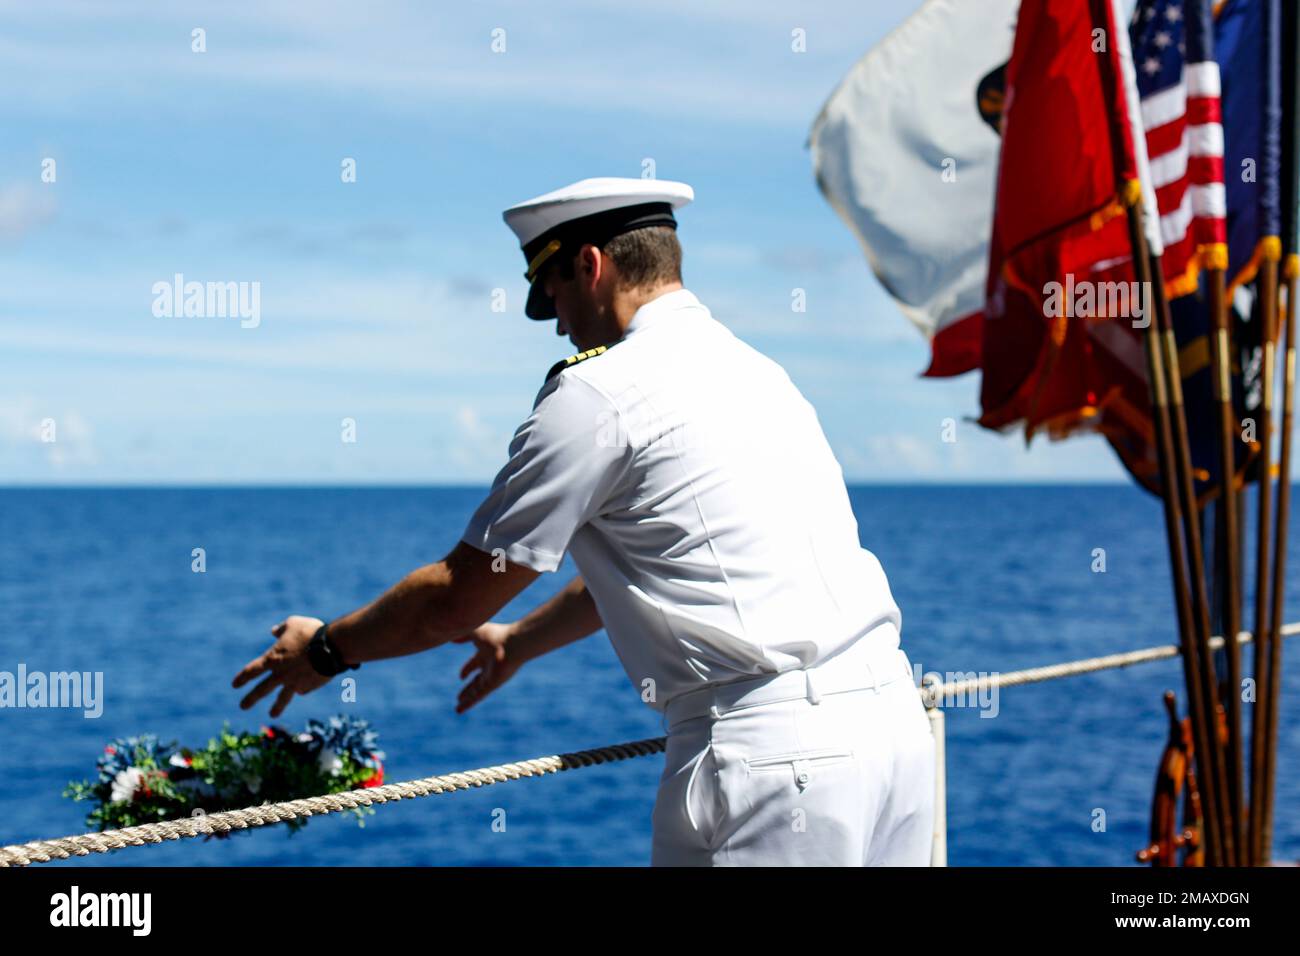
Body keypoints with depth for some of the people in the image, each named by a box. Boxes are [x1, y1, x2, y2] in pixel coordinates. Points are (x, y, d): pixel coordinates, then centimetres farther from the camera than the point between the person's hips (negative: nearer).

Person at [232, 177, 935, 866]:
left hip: (770, 745, -8)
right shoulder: (751, 367, 20)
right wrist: (519, 640, 46)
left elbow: (456, 601, 1)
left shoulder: (598, 393, -5)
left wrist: (327, 650, 18)